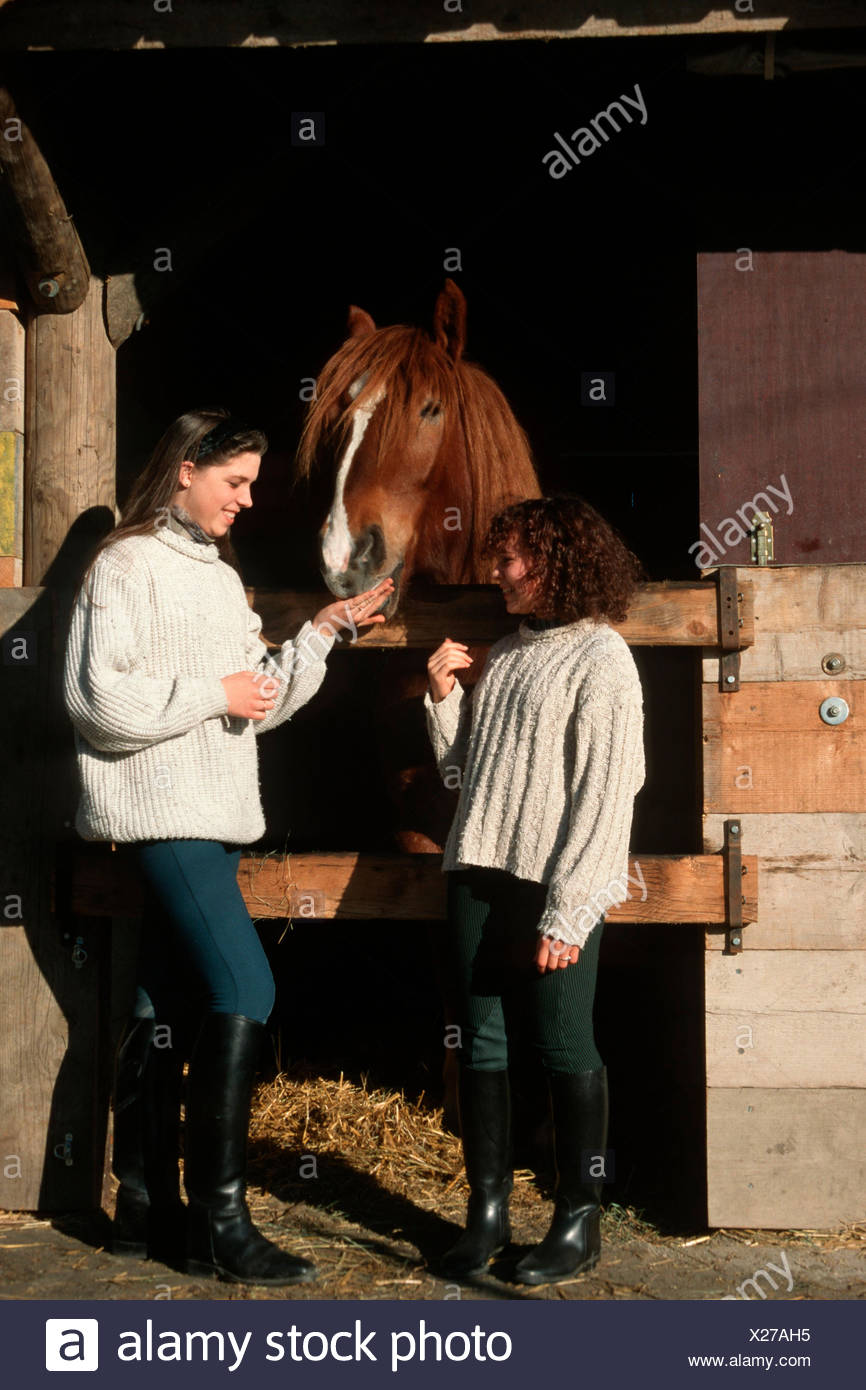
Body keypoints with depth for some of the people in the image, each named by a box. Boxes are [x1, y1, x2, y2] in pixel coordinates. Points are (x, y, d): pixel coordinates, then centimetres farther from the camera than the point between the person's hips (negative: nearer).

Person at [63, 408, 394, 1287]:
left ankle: (147, 1209, 18)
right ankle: (219, 1222, -9)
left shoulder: (221, 577, 20)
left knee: (170, 1008, 10)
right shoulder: (126, 565, -7)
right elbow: (98, 700, -18)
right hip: (161, 813, -9)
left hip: (215, 819, 9)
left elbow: (261, 703, 21)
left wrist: (325, 630, 11)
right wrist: (213, 693, -13)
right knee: (243, 987, -16)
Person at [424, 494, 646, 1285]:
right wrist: (444, 697, 5)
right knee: (481, 1044, 7)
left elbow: (606, 795, -11)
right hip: (481, 874, 7)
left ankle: (580, 1223, 12)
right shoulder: (507, 653, 17)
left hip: (558, 889, -7)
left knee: (566, 1047, 0)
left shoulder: (601, 657, -5)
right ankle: (488, 1214, 17)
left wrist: (568, 911, -16)